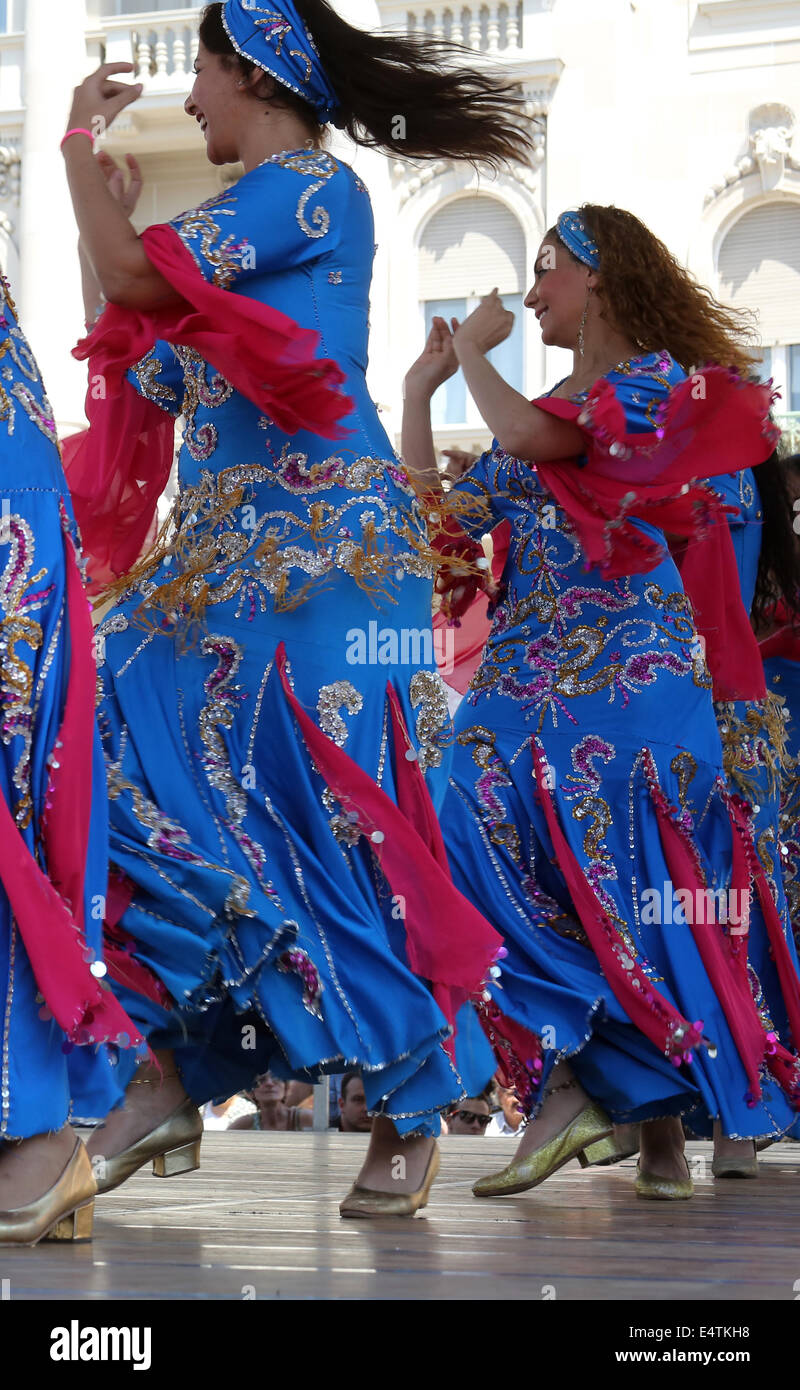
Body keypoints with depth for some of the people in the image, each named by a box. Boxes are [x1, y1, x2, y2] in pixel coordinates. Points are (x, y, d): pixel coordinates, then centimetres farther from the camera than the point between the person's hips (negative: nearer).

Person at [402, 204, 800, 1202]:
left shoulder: (658, 379, 0)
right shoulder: (544, 410, 23)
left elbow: (530, 438, -16)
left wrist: (474, 353, 1)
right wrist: (420, 389, 21)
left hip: (625, 672, -7)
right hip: (527, 674, 7)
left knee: (635, 887, -12)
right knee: (499, 865, -13)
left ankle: (663, 1126, -6)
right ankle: (562, 1089, -15)